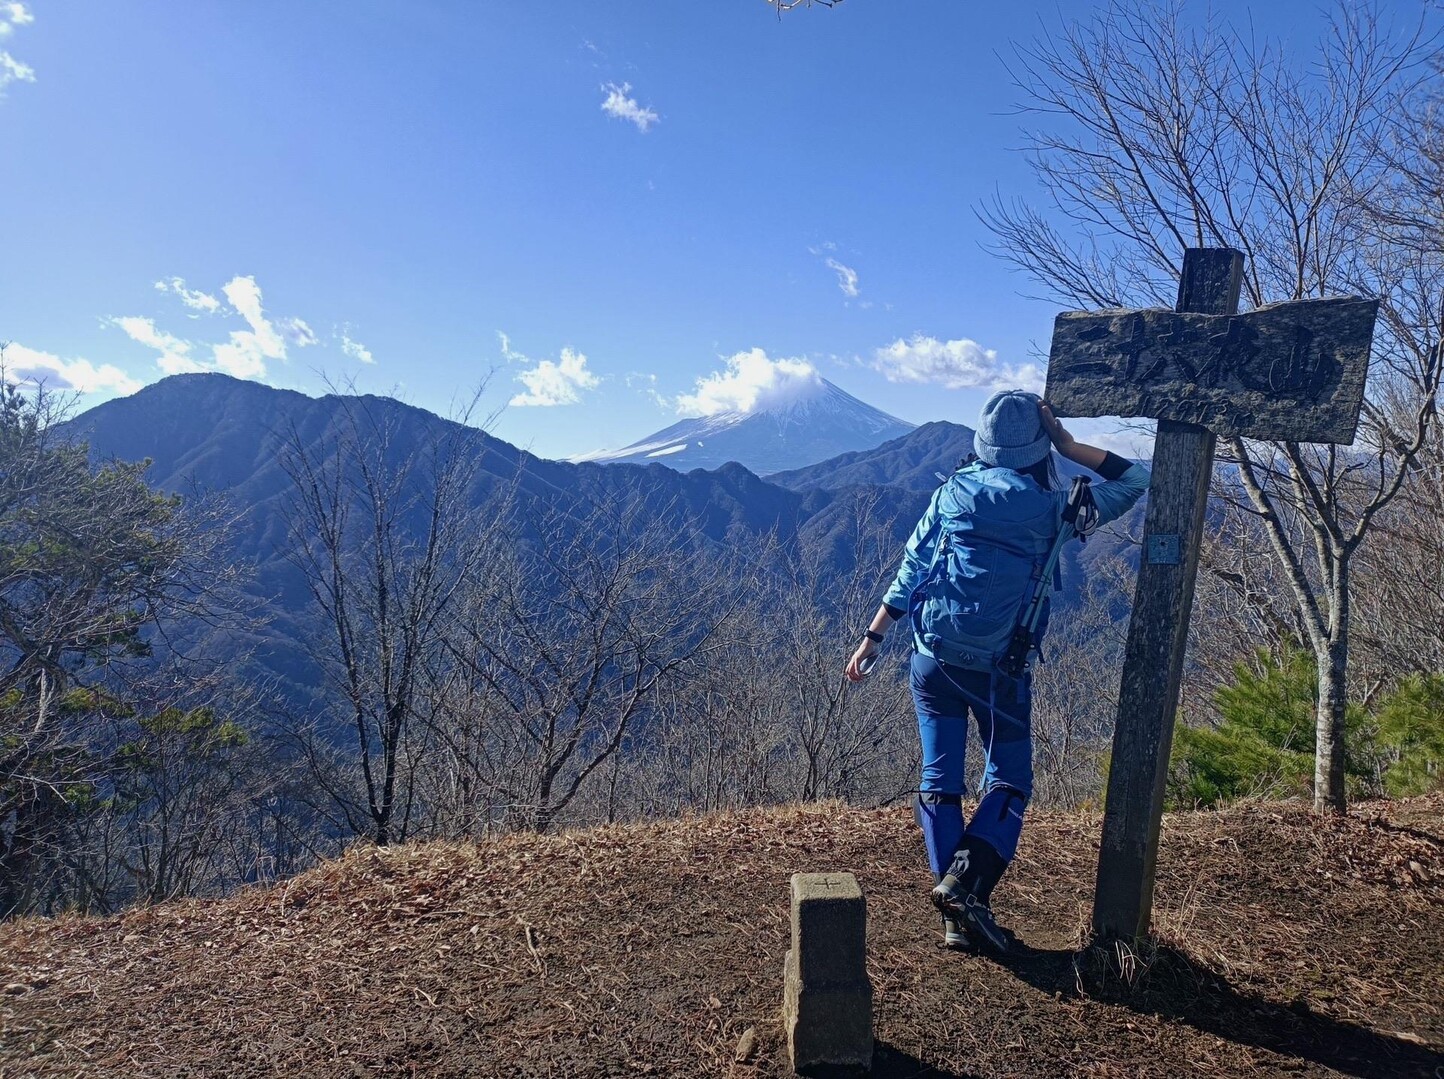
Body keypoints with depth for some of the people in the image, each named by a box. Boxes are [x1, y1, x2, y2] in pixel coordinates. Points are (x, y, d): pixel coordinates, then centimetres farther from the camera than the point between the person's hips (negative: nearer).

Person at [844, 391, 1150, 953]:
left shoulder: (952, 492, 2)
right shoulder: (1052, 507, -5)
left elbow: (910, 570, 3)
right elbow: (1134, 480, 9)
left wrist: (872, 639, 8)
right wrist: (1068, 445, 4)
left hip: (933, 657, 3)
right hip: (998, 668, -3)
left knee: (939, 780, 9)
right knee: (1010, 780, 13)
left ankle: (957, 917, 11)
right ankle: (966, 884, -7)